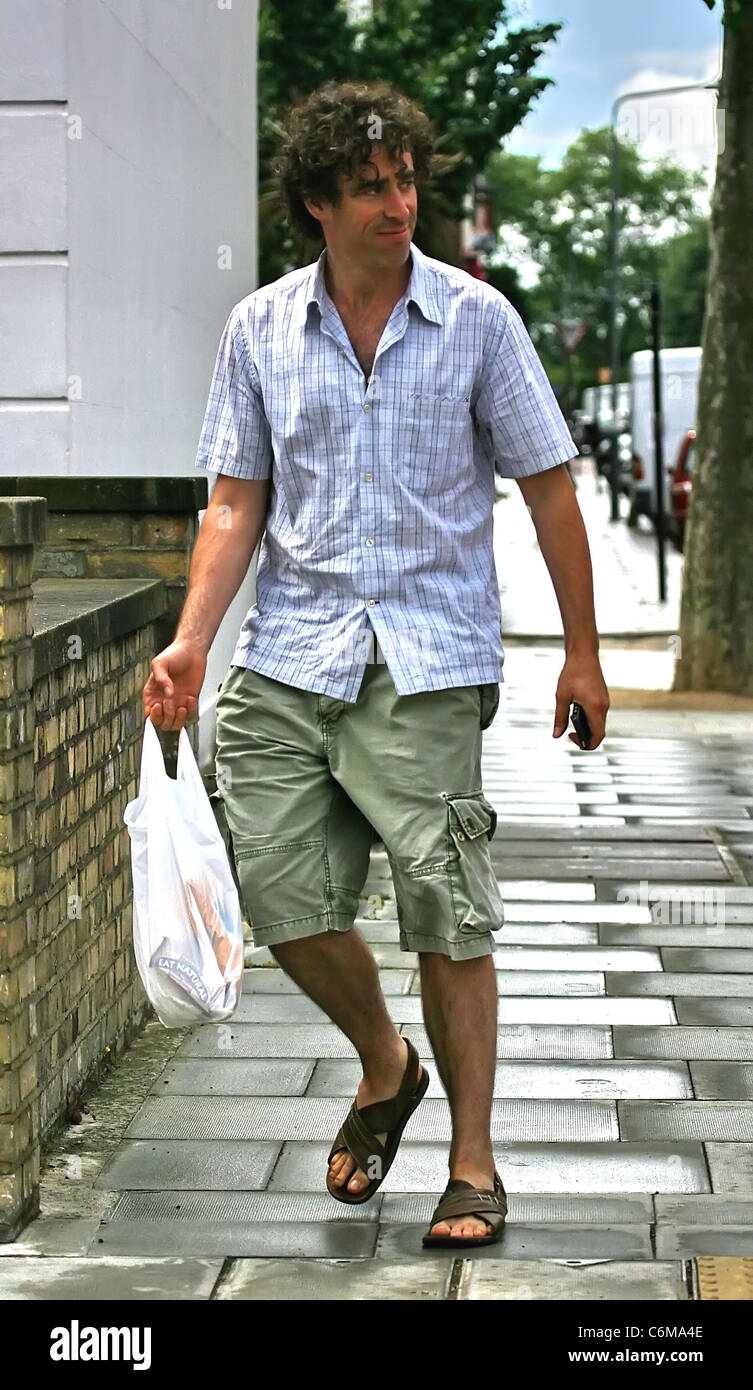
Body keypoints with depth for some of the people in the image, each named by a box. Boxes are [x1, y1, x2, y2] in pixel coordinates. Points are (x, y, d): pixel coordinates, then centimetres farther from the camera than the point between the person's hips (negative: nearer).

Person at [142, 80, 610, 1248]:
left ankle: (473, 1160, 12)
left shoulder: (476, 319, 0)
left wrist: (582, 650, 2)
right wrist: (192, 642, -5)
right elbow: (237, 503, 7)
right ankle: (385, 1069, 30)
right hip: (289, 658, 3)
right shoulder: (259, 329, 6)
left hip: (428, 661, -3)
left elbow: (548, 489, 3)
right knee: (285, 900, 1)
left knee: (446, 911, -3)